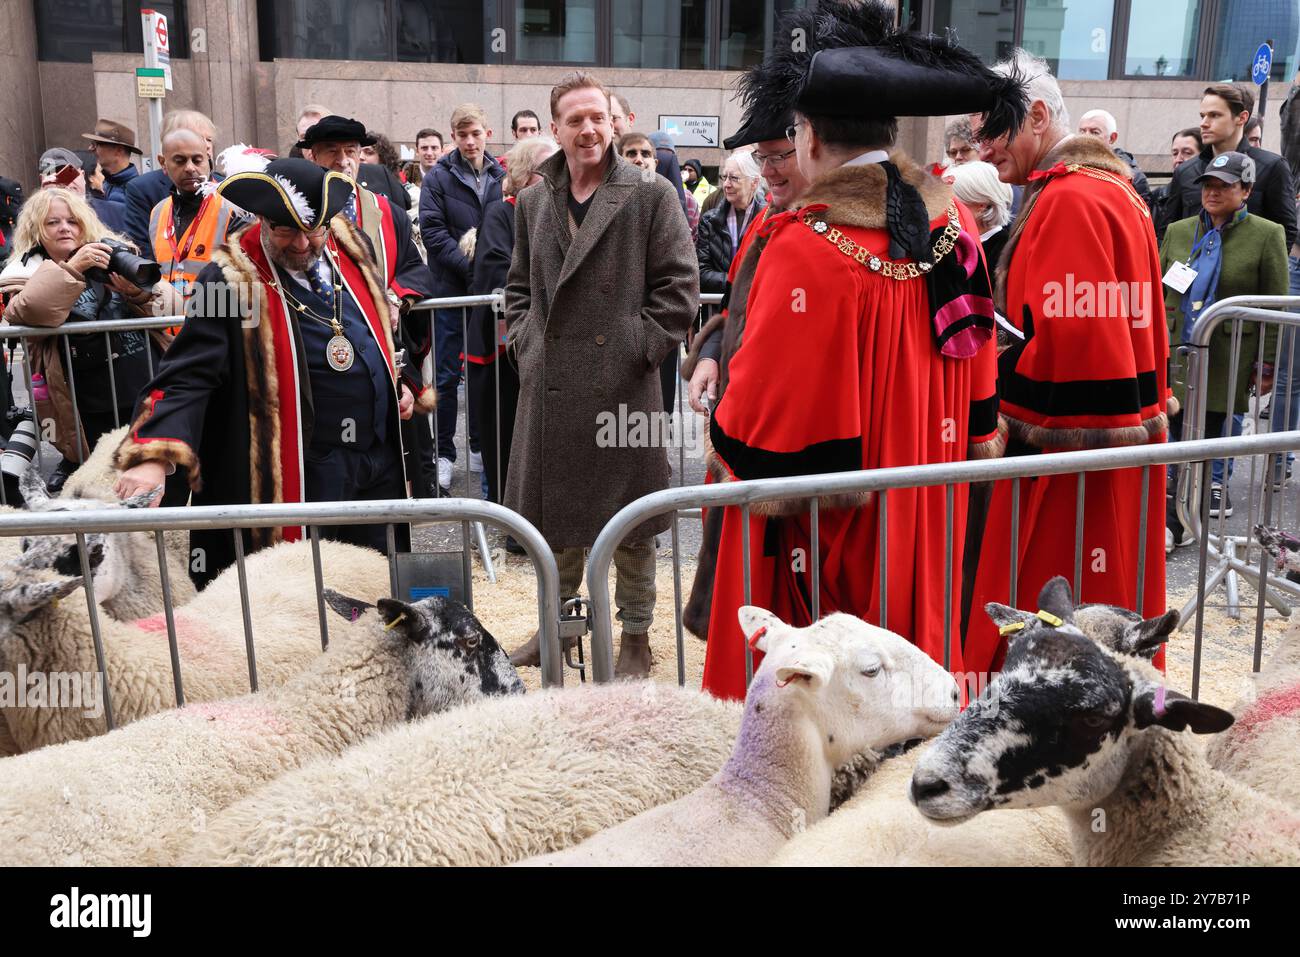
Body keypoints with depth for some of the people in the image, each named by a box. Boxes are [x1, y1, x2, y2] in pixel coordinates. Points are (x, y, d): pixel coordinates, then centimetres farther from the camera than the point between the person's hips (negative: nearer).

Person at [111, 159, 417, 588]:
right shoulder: (231, 279, -15)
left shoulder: (350, 246, 3)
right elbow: (187, 375, -22)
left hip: (378, 457, 6)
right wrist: (153, 456, -34)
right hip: (299, 475, -6)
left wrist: (397, 381, 17)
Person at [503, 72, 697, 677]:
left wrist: (641, 348, -10)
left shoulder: (652, 196, -3)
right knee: (555, 513, 14)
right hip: (549, 384, 4)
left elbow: (678, 287, -5)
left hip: (623, 383, -4)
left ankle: (636, 636, 21)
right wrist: (525, 343, 7)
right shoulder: (532, 202, 12)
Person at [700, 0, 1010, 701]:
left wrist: (723, 437, 2)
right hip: (922, 514, 7)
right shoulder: (952, 224, -2)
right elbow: (976, 396, 8)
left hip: (822, 530, -6)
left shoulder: (808, 248, -23)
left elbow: (757, 410, -18)